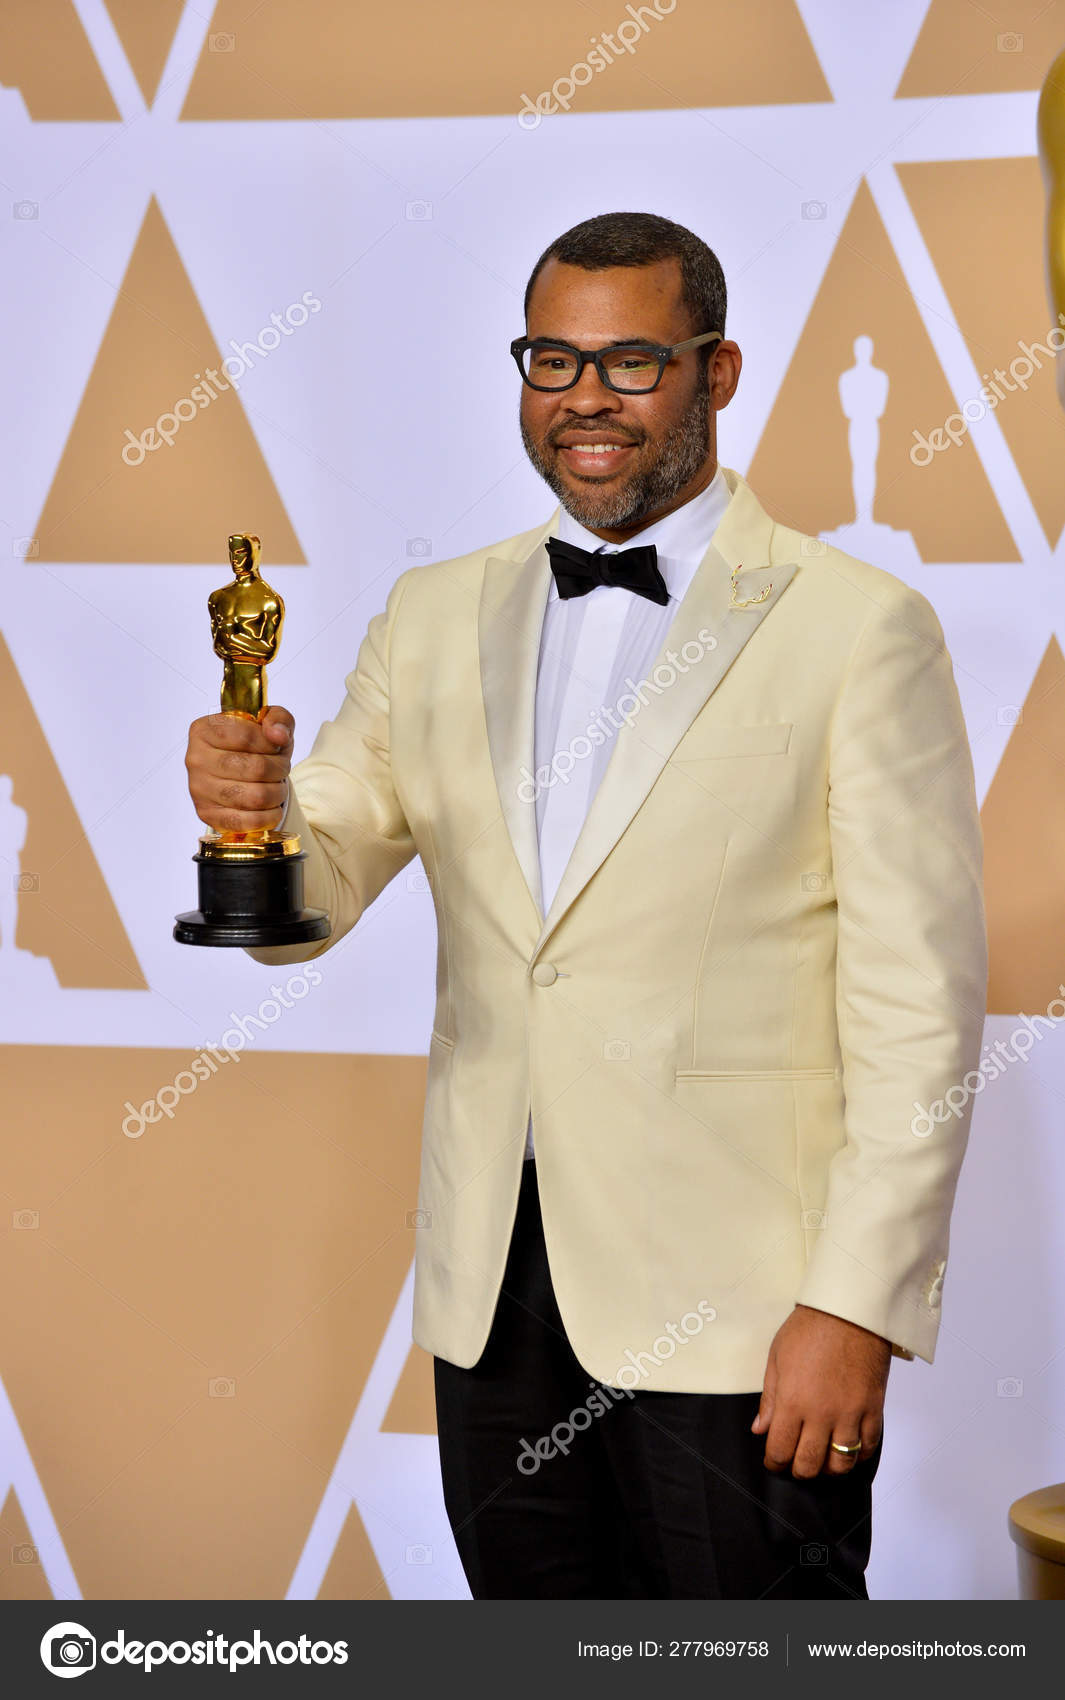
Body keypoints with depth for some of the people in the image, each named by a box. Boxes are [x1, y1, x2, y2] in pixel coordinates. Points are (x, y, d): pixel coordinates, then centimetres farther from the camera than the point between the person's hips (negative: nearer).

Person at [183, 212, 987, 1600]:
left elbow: (920, 1004, -8)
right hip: (494, 1291, 5)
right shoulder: (437, 616, 10)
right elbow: (310, 898, 8)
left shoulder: (860, 629, -5)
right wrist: (250, 803, -15)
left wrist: (856, 1305, -13)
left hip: (736, 1303, -4)